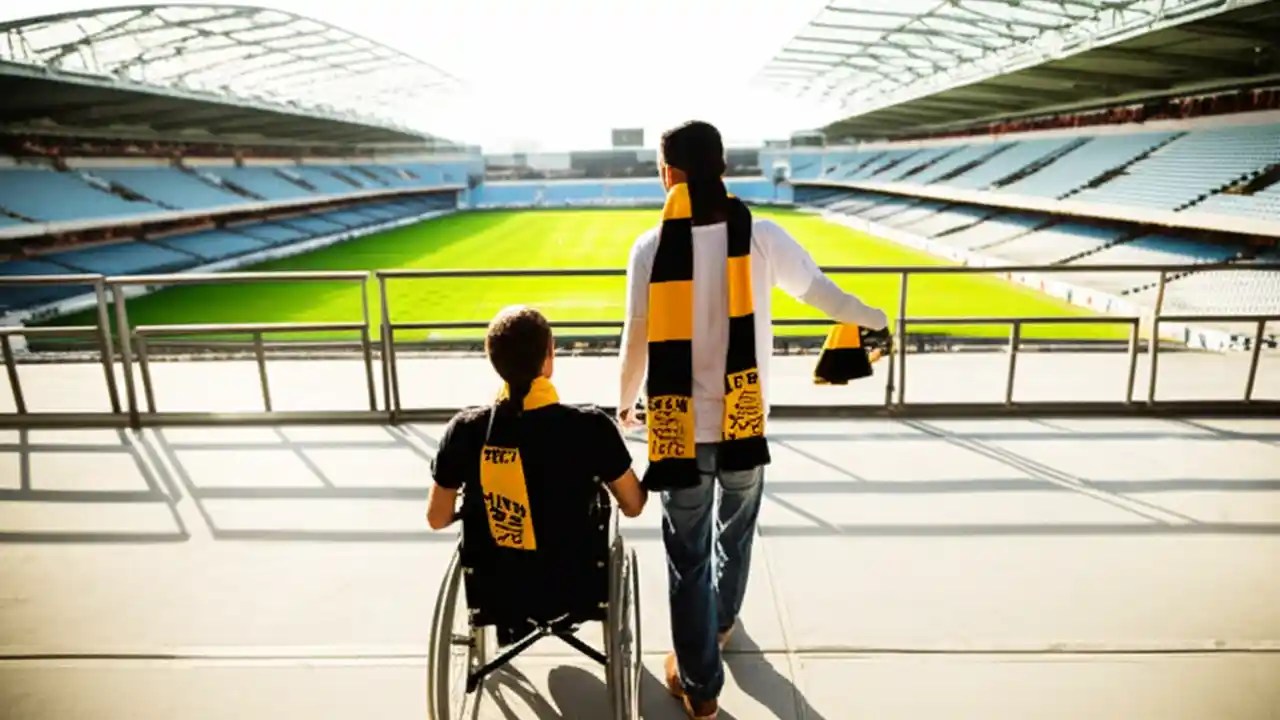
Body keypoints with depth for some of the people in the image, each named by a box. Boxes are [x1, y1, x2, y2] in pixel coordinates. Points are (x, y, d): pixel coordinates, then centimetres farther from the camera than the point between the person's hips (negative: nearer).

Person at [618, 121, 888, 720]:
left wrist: (626, 403, 15)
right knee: (735, 531, 26)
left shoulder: (651, 247, -11)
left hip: (680, 428, -2)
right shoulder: (761, 236, -8)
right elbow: (820, 291, 5)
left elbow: (636, 340, -4)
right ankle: (721, 622, 51)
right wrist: (872, 318, 26)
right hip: (744, 423, 2)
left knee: (687, 553, 11)